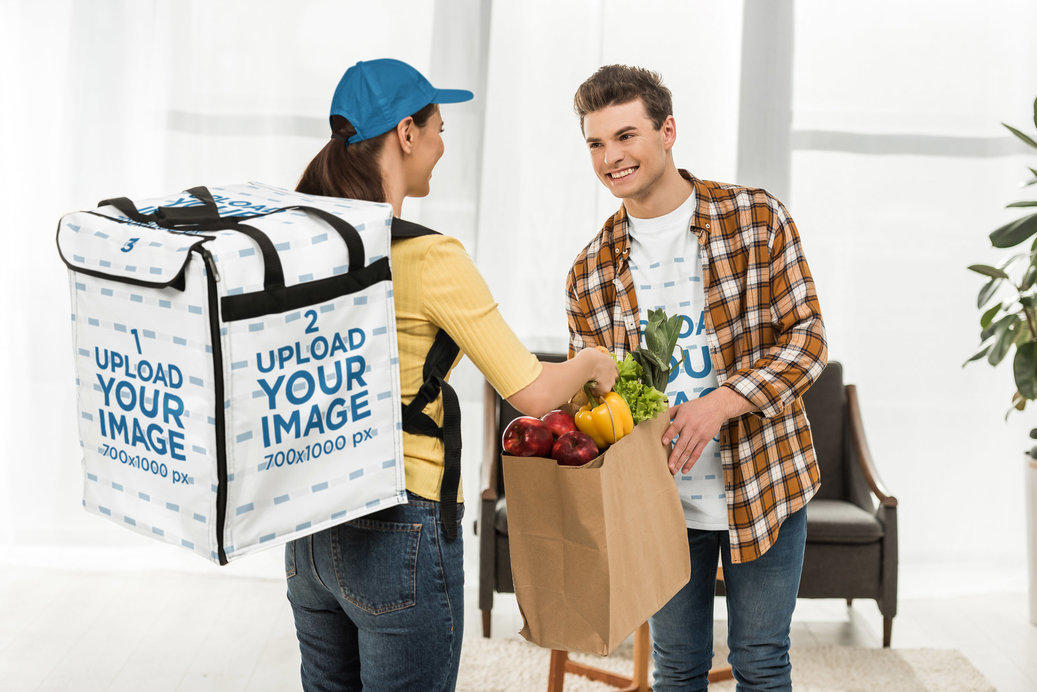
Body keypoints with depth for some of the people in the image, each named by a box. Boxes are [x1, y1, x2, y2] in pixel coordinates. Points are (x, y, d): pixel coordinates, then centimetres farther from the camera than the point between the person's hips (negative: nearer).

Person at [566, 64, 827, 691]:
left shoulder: (758, 219, -7)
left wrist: (721, 402, -24)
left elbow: (807, 337, -10)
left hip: (764, 482, -2)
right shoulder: (591, 270, 1)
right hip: (660, 498, 2)